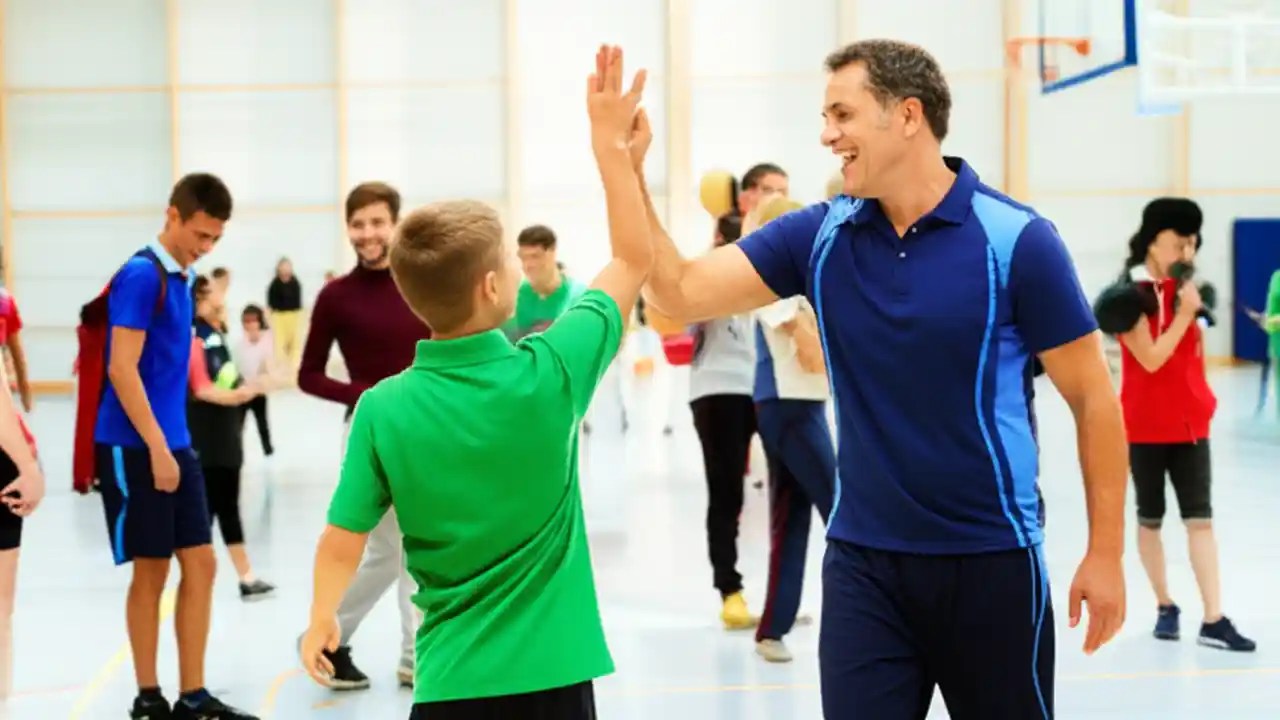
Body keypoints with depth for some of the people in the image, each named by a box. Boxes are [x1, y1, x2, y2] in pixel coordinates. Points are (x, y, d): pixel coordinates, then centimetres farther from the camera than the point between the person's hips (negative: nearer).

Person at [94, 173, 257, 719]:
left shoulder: (182, 278, 11)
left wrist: (174, 444, 16)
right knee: (151, 571, 1)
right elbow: (122, 370, -18)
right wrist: (156, 448, -19)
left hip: (176, 445, 8)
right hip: (136, 448, -8)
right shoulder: (141, 275, -14)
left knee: (200, 564, 6)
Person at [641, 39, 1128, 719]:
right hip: (860, 561, 3)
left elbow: (1093, 399, -6)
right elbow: (681, 291, -4)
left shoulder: (1016, 239, -11)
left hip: (990, 560, -2)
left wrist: (1105, 553, -7)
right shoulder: (818, 235, 0)